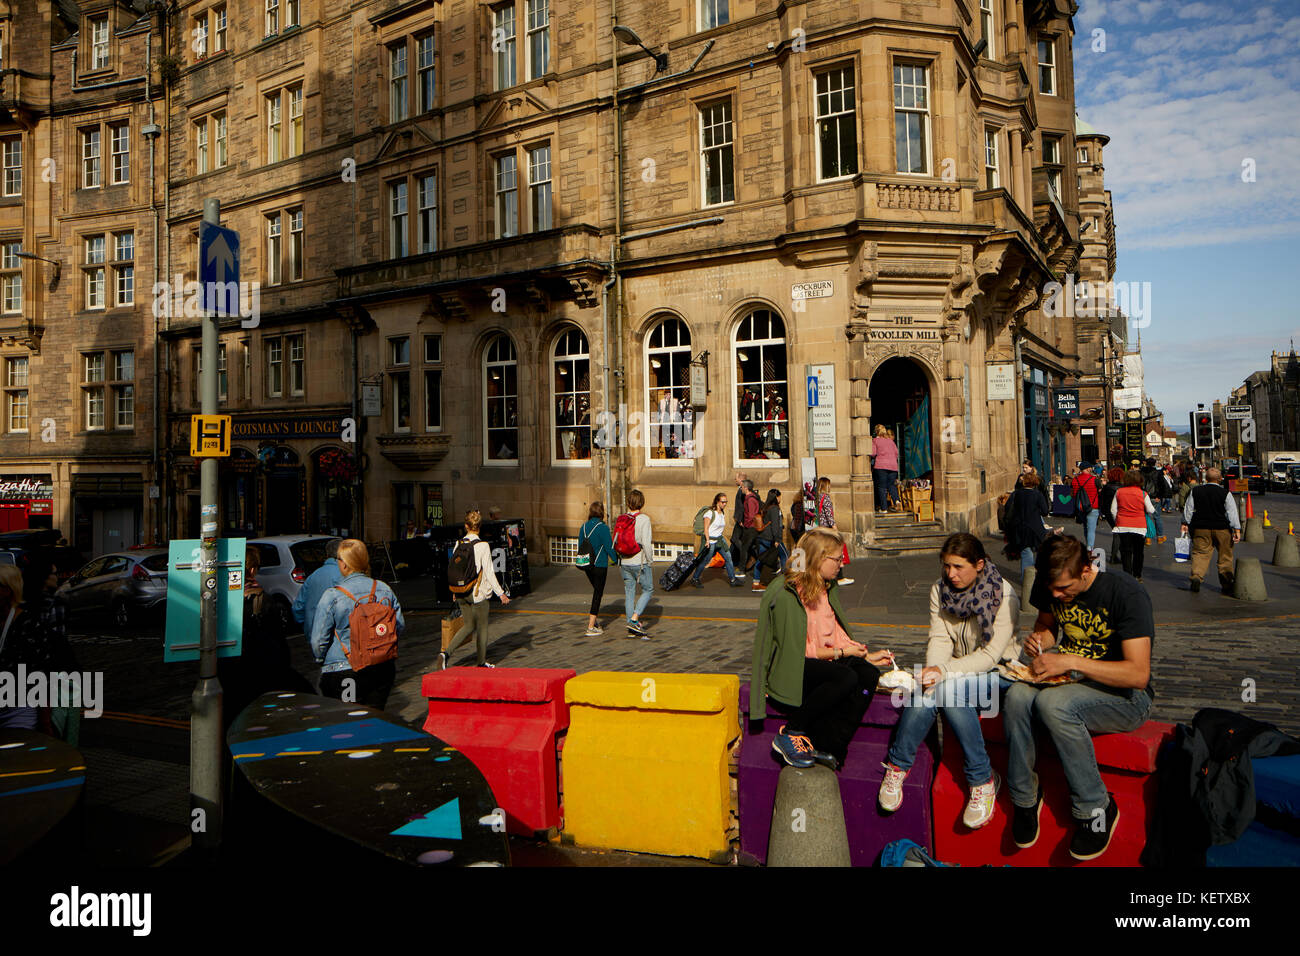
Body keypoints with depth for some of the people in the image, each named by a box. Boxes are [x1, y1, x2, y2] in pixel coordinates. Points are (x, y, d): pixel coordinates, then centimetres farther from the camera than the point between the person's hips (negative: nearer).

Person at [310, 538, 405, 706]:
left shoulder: (332, 596, -10)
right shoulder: (385, 590, 2)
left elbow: (319, 639, -5)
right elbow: (400, 626, 9)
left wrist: (321, 660, 13)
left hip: (343, 670, -4)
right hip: (383, 670, 4)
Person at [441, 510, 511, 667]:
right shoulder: (483, 546, -13)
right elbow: (489, 573, -14)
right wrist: (501, 593, -7)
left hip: (461, 593, 5)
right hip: (479, 593, -5)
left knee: (469, 626, 16)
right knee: (482, 627, 11)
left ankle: (446, 653, 0)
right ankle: (481, 662, 21)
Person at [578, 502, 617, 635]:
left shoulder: (584, 527, 4)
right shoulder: (602, 527, -15)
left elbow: (580, 546, 11)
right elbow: (609, 547, -13)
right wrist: (616, 559, 2)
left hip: (587, 565, 6)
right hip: (599, 565, -6)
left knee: (597, 590, 24)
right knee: (598, 593, 0)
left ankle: (594, 618, 24)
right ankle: (591, 627, -1)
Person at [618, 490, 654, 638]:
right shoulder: (644, 519, -13)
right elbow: (646, 543, -18)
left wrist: (620, 559, 16)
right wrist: (650, 561, -7)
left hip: (624, 562, 5)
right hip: (640, 562, -5)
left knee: (629, 593, 11)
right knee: (648, 590, 11)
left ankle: (631, 629, 15)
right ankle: (634, 619, -3)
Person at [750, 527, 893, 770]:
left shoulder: (827, 588, 11)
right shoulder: (784, 594, -15)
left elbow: (838, 637, 19)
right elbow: (795, 649, -16)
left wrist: (866, 655, 8)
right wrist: (842, 653, -12)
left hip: (825, 658, 8)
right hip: (789, 668, -8)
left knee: (869, 676, -19)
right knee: (845, 678, -32)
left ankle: (826, 749, -19)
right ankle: (791, 734, -18)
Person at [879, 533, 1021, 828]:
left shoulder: (1004, 596, -16)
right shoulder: (940, 590, -2)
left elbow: (990, 655, -21)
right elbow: (939, 639, -6)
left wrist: (944, 671, -31)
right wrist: (932, 671, -27)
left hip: (998, 671, -4)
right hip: (957, 668, 4)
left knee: (949, 690, -34)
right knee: (926, 692, -29)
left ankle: (982, 781, -21)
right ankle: (897, 766, -12)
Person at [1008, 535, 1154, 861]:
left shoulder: (1127, 595, -20)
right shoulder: (1051, 587, -1)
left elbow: (1138, 673, -26)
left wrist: (1071, 662, -30)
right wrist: (1040, 638, -4)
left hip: (1125, 696, -5)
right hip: (1073, 682, 5)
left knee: (1053, 702, -35)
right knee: (1017, 695, -27)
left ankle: (1096, 809, -17)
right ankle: (1024, 797, -9)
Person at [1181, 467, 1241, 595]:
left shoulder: (1195, 491, 0)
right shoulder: (1225, 493, -7)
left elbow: (1188, 509, 6)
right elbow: (1232, 513, -7)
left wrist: (1185, 523, 16)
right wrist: (1237, 530, -5)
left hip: (1201, 528, 1)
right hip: (1222, 529, -1)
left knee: (1200, 553, 5)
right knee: (1225, 556, 9)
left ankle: (1196, 576, -17)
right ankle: (1227, 585, 15)